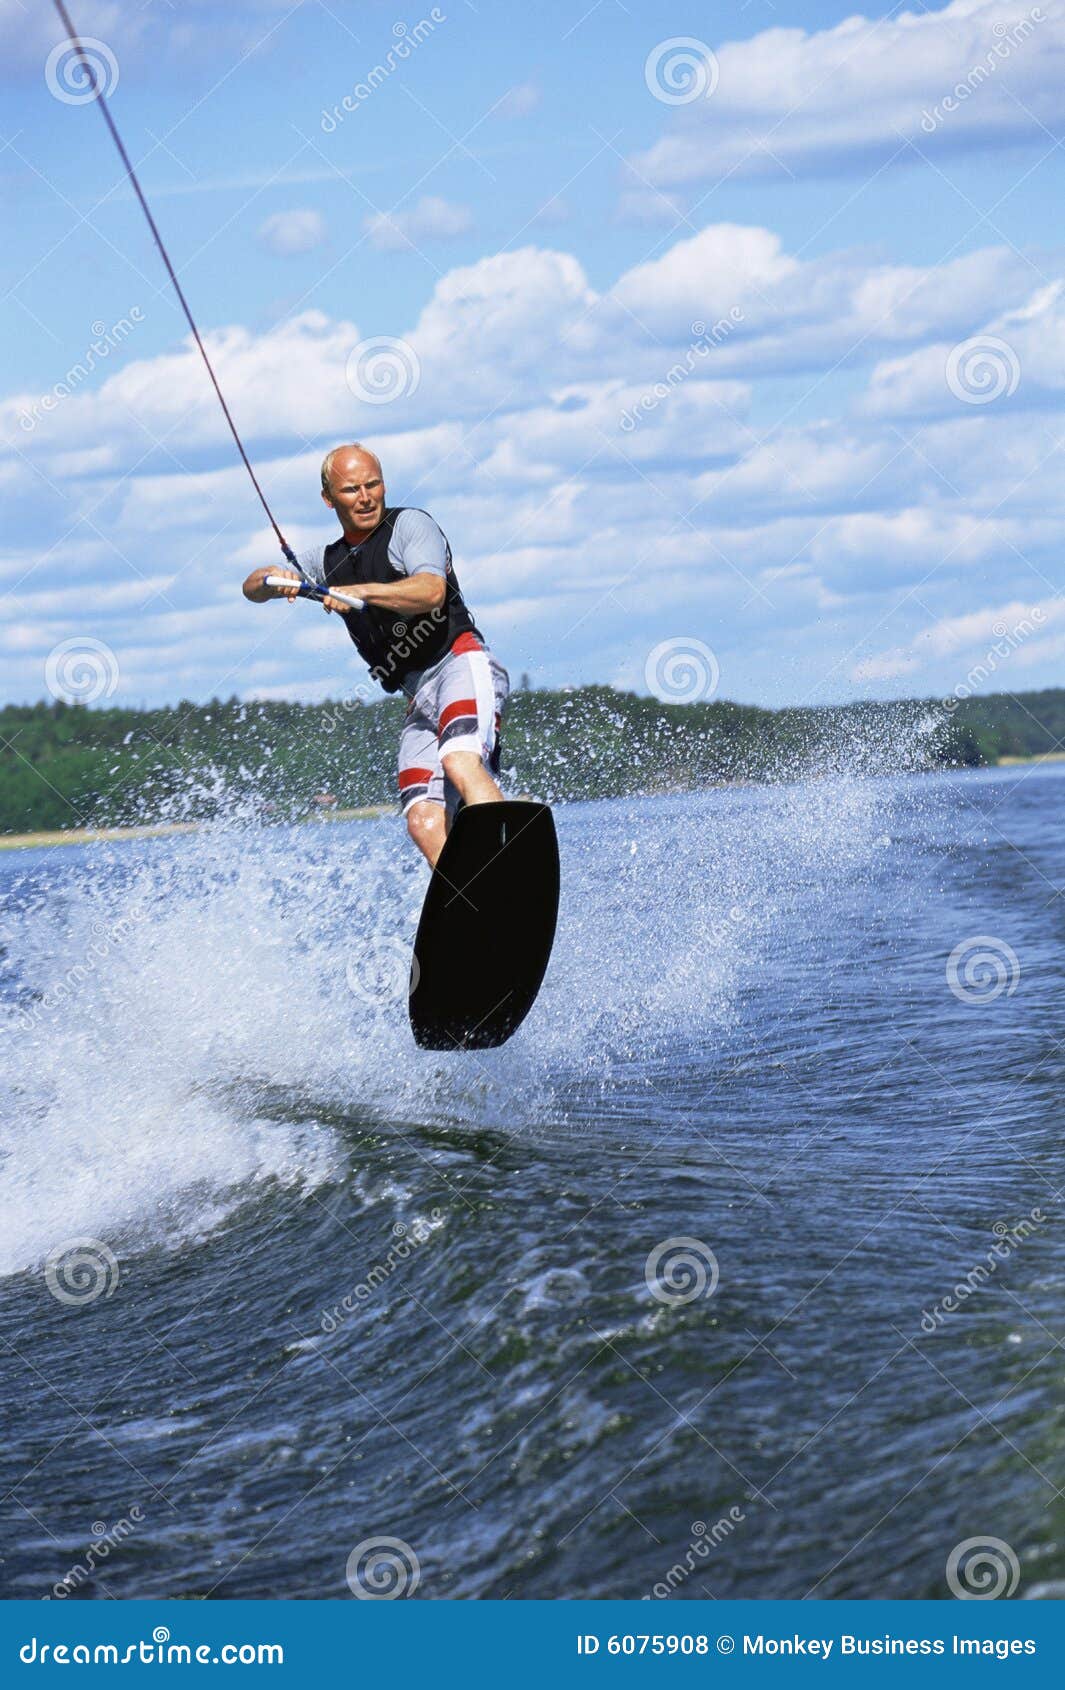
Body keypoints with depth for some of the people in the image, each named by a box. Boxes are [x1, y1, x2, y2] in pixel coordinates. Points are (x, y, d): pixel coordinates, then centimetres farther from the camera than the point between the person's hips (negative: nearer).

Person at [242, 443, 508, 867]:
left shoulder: (408, 525, 3)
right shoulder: (330, 564, 23)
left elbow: (432, 592, -14)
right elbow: (252, 587, 16)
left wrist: (360, 592, -27)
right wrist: (277, 582, -8)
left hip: (460, 662, -6)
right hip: (419, 700, 6)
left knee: (459, 764, -34)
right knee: (425, 825, -14)